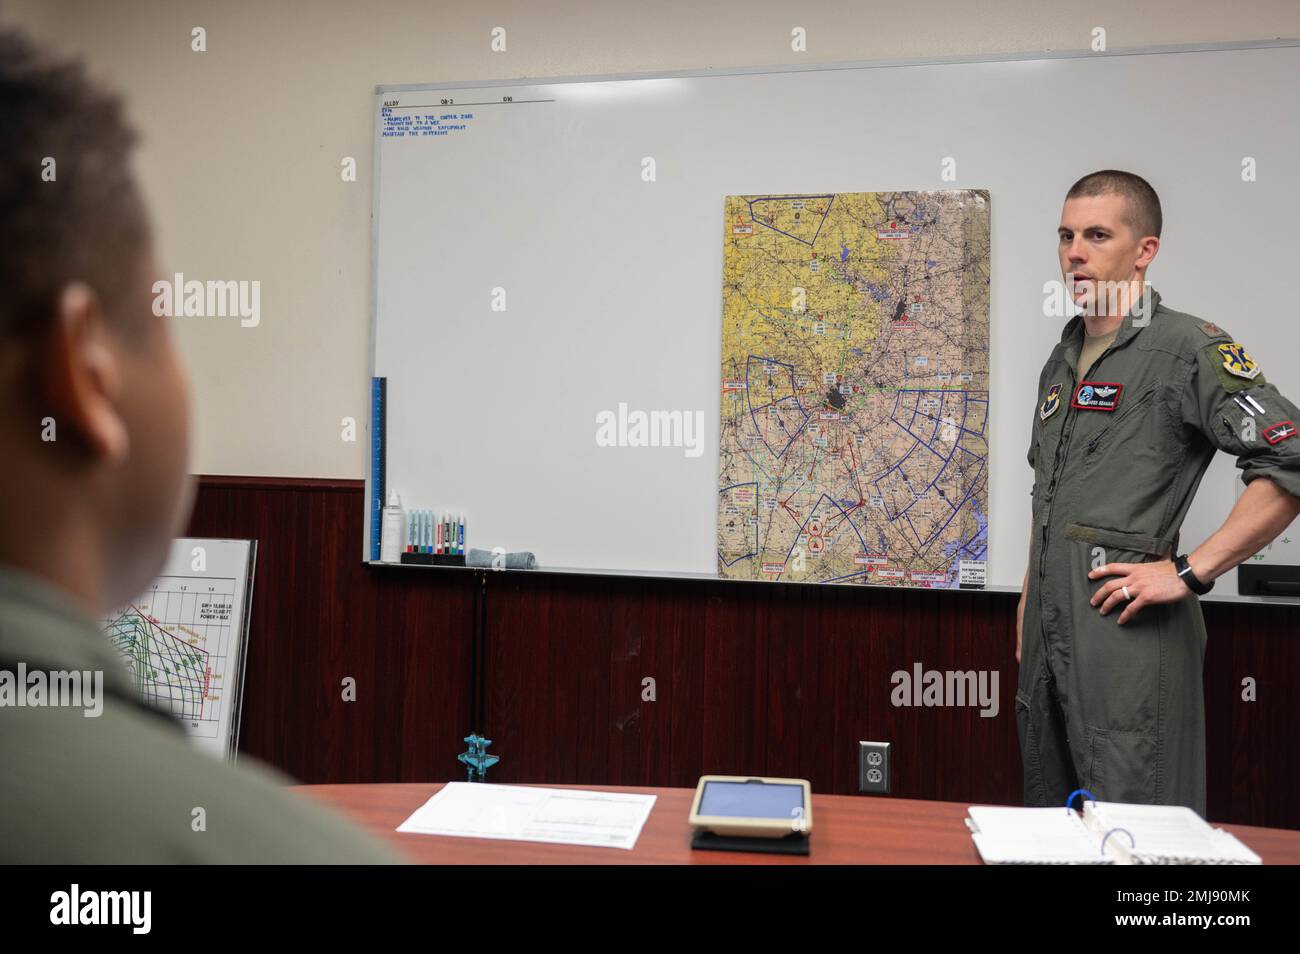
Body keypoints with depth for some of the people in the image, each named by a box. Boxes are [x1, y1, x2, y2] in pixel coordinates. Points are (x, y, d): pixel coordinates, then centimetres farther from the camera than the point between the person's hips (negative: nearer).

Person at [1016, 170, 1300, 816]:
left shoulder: (1186, 348, -9)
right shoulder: (1062, 361, 16)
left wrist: (1190, 573, -17)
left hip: (1128, 630, -8)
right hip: (1049, 631, 8)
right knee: (1049, 828, 18)